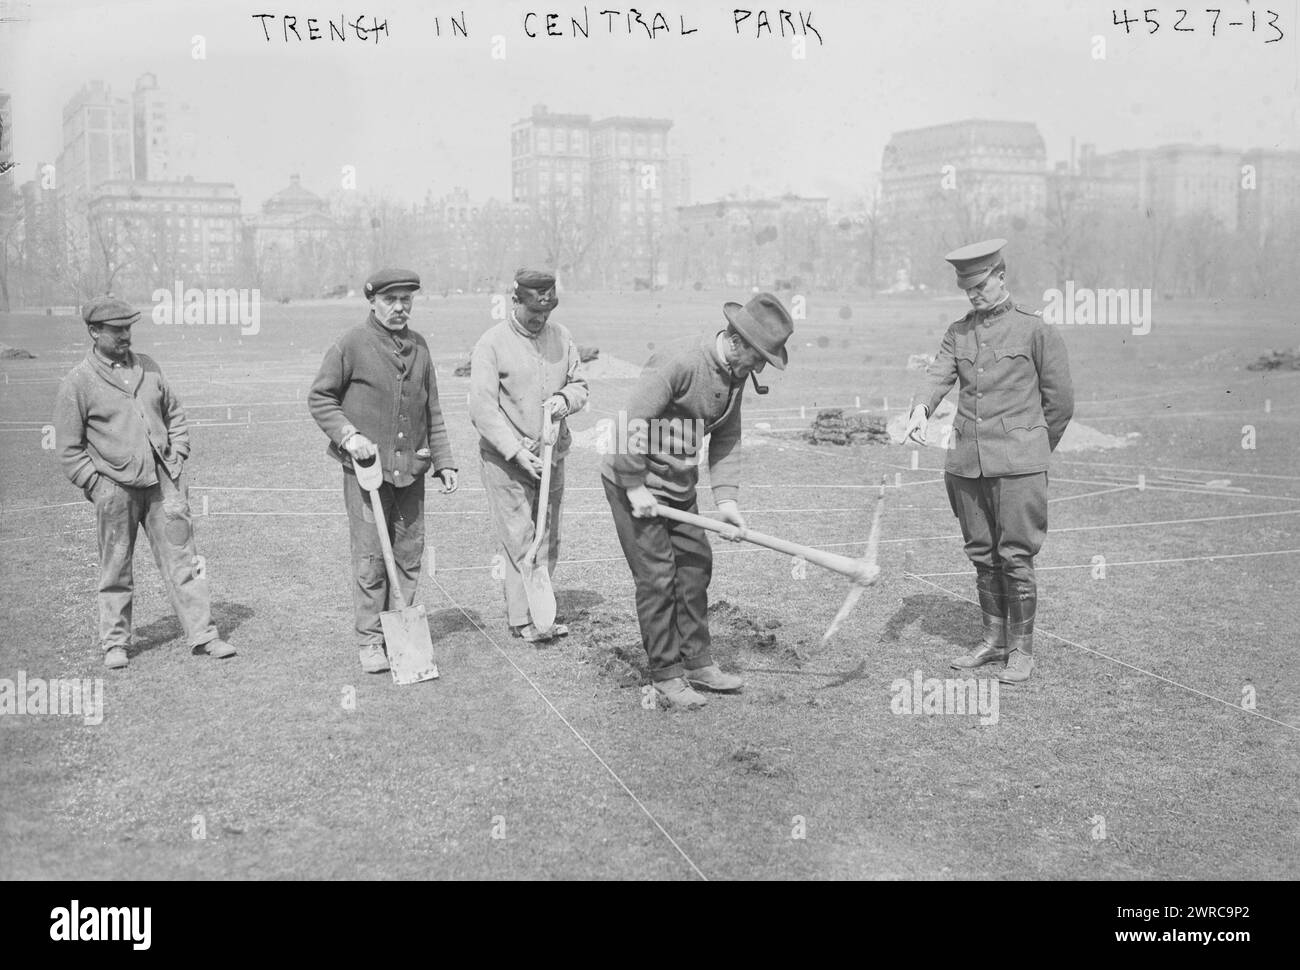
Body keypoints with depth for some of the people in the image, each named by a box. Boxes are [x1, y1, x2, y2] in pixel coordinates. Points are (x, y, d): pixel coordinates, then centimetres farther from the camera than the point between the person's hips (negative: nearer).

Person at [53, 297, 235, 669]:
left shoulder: (148, 367, 10)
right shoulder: (77, 383, -4)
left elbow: (174, 414, 20)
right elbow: (69, 447, -1)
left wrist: (177, 458, 9)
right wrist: (97, 485, -7)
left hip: (163, 482, 4)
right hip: (115, 488, -3)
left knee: (182, 560, 4)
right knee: (116, 570, 6)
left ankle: (202, 634, 9)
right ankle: (115, 644, 20)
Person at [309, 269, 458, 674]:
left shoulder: (419, 347, 10)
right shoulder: (352, 344, -6)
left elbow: (432, 410, 16)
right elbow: (319, 397, -1)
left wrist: (443, 461, 12)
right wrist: (348, 435, -14)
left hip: (411, 468, 5)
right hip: (365, 465, -5)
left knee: (409, 553, 8)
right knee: (370, 556, -3)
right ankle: (370, 640, 7)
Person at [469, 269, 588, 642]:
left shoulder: (561, 336, 6)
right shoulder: (492, 344, -10)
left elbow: (579, 385, 14)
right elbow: (482, 409, -14)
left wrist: (565, 399, -10)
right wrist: (517, 451, -19)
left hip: (551, 456, 6)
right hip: (506, 459, -5)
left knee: (548, 540, 11)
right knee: (519, 540, -5)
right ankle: (523, 618, 2)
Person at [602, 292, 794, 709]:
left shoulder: (735, 374, 1)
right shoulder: (679, 361, -26)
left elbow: (726, 440, 6)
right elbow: (632, 422, -26)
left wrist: (726, 498, -4)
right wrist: (636, 487, -21)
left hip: (680, 485, 9)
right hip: (634, 479, -8)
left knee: (696, 564, 12)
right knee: (657, 576, -4)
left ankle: (697, 662, 25)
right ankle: (666, 676, 7)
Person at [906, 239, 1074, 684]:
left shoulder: (1034, 329, 0)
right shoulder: (958, 332, 13)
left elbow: (1060, 400, 4)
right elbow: (939, 375, -1)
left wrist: (1034, 451, 10)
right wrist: (921, 409, -22)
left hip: (1017, 464, -5)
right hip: (965, 463, 5)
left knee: (1015, 558, -3)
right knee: (982, 556, 12)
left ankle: (1021, 650, 9)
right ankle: (993, 640, 25)